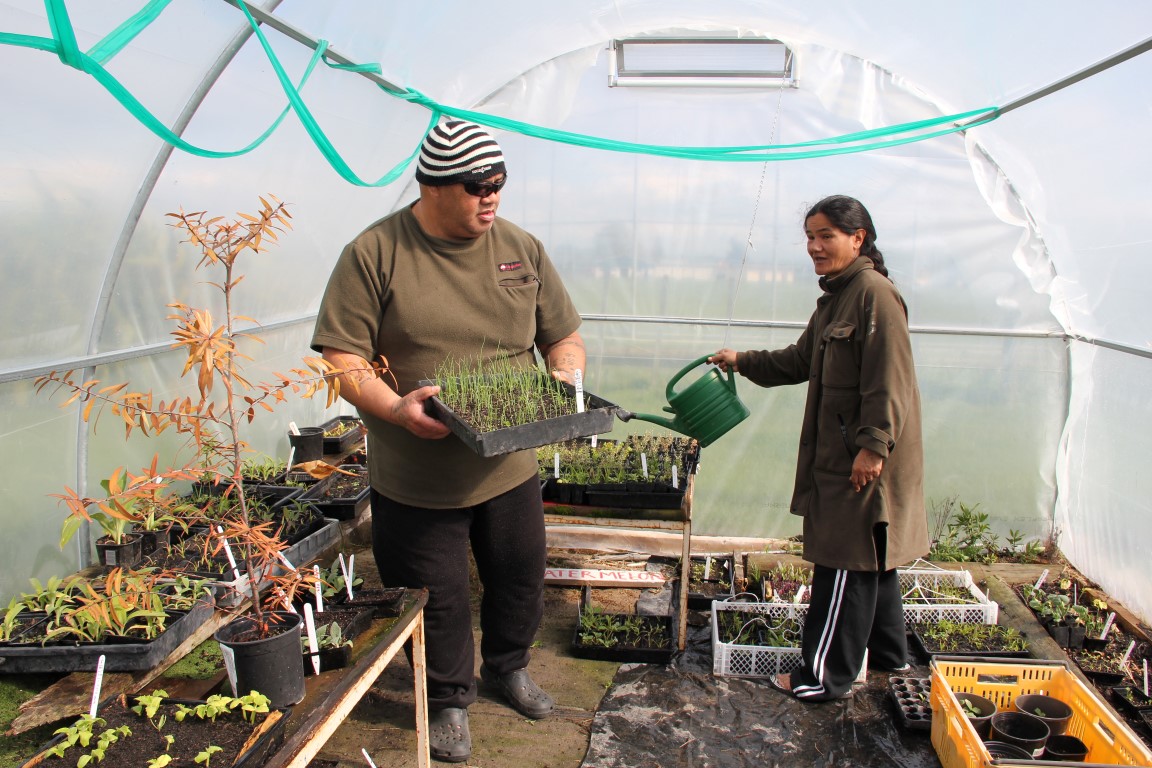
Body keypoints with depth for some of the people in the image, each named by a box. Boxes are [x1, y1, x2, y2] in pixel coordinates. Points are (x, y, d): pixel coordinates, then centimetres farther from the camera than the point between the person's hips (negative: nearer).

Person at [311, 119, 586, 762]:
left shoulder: (522, 248, 2)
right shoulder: (375, 253, -10)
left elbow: (565, 336, 9)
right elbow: (342, 355, -12)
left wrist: (565, 377, -12)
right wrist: (394, 408, -28)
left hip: (511, 467, 4)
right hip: (416, 479, -3)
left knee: (522, 578, 20)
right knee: (439, 598, 12)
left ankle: (509, 666, 50)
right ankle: (450, 701, 39)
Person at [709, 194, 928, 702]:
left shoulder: (875, 294, -16)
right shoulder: (836, 297, 15)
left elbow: (887, 380, -21)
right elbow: (802, 360, 27)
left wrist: (873, 445, -24)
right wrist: (743, 362, 26)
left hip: (865, 460, -10)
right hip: (837, 452, 10)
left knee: (846, 563, -2)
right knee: (869, 559, 20)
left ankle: (826, 677, 9)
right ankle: (889, 656, 35)